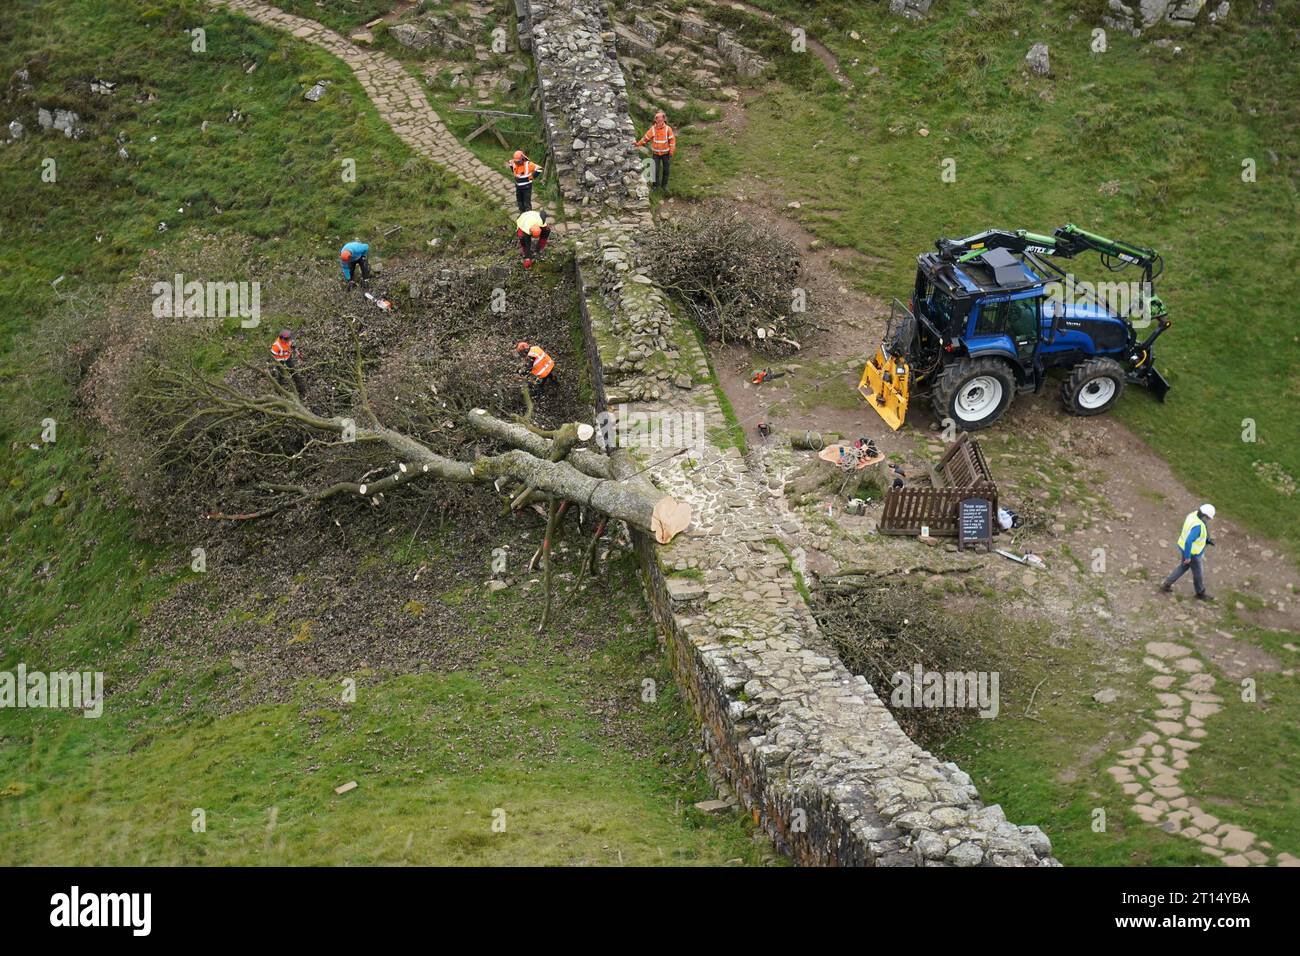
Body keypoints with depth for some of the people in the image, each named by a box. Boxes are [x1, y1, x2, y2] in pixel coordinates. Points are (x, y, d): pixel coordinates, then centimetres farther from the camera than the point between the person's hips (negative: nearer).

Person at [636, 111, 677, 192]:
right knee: (656, 169, 1)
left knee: (666, 170, 8)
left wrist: (671, 152, -7)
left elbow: (672, 140, -6)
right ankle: (655, 184, 18)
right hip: (656, 153, 0)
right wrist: (638, 144, -8)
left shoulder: (668, 129, -11)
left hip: (665, 153, 0)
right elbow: (646, 138, -1)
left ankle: (664, 185, 23)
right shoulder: (653, 129, -9)